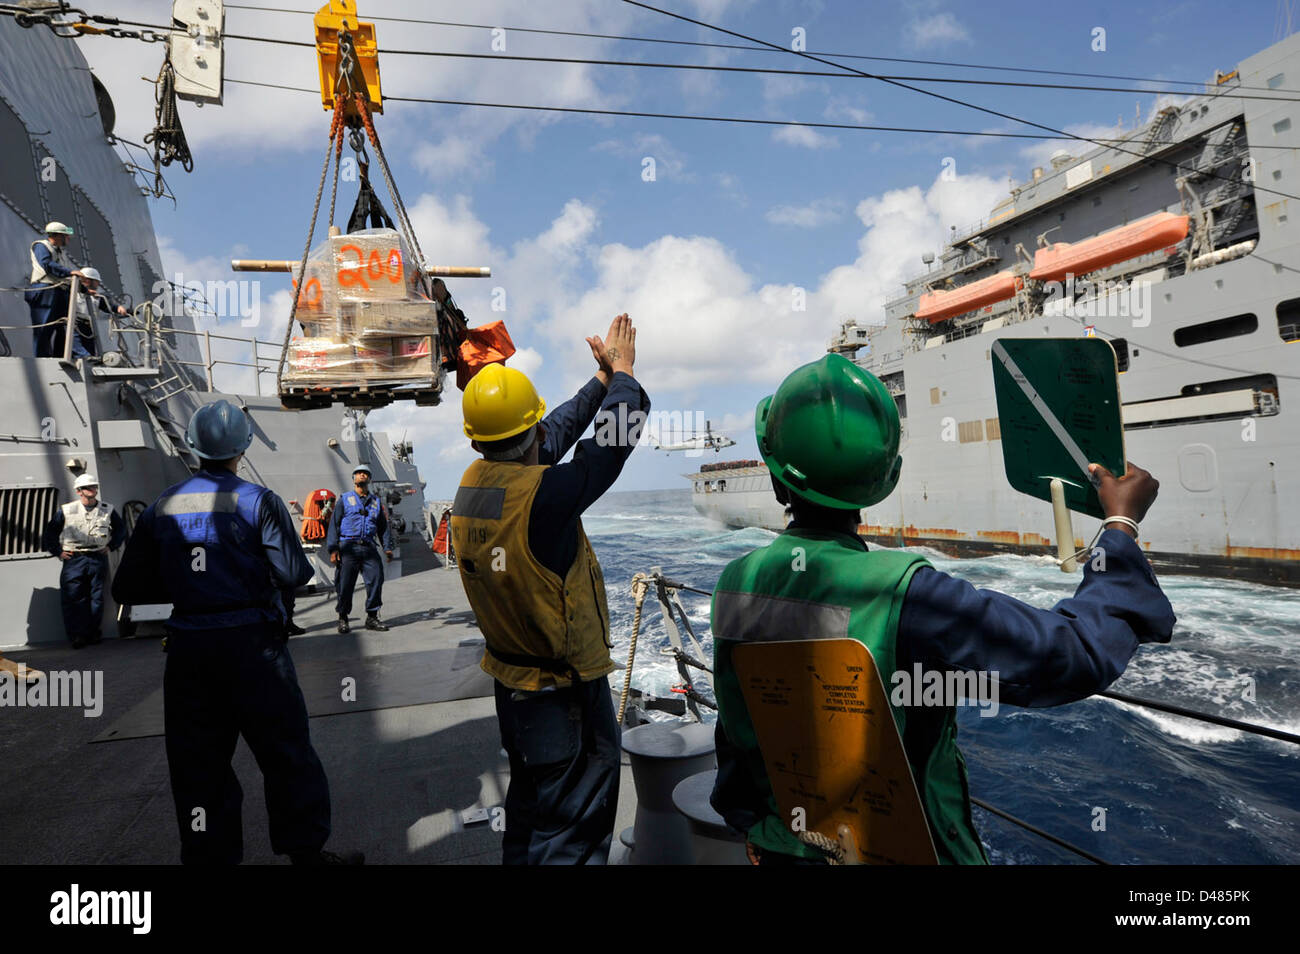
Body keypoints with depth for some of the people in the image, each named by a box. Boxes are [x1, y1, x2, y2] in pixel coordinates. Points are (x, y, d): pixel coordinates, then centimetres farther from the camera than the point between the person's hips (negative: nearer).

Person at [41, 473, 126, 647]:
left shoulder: (107, 510, 7)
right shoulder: (66, 511, 3)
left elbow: (120, 529, 22)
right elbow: (50, 532, 12)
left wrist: (111, 545, 11)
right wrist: (58, 552, 6)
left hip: (98, 559, 1)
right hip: (74, 559, -1)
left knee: (96, 597, 2)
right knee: (73, 597, -5)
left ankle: (93, 633, 11)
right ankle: (77, 635, -1)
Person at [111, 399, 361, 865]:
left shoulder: (161, 508, 3)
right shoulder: (257, 500, -10)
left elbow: (128, 588, 5)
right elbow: (293, 573, -14)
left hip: (188, 651, 4)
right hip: (252, 643, -4)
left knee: (198, 762, 15)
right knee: (286, 753, 9)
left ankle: (209, 855, 26)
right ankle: (307, 850, 19)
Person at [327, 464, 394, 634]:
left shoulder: (376, 501, 19)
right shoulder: (344, 499, 10)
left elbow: (384, 526, 20)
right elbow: (334, 524, 4)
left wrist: (388, 547, 9)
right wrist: (333, 549, -6)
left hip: (368, 548, 3)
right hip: (348, 547, -3)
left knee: (376, 579, -5)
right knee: (345, 584, -2)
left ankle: (372, 617, 7)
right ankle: (343, 619, 12)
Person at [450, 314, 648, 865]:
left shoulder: (471, 486, -6)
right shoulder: (544, 494, -29)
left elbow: (557, 433, 7)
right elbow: (616, 439, -15)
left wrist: (601, 379, 16)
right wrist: (622, 371, 4)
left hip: (511, 688, 8)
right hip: (567, 697, -7)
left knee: (528, 808, 28)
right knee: (569, 838, 10)